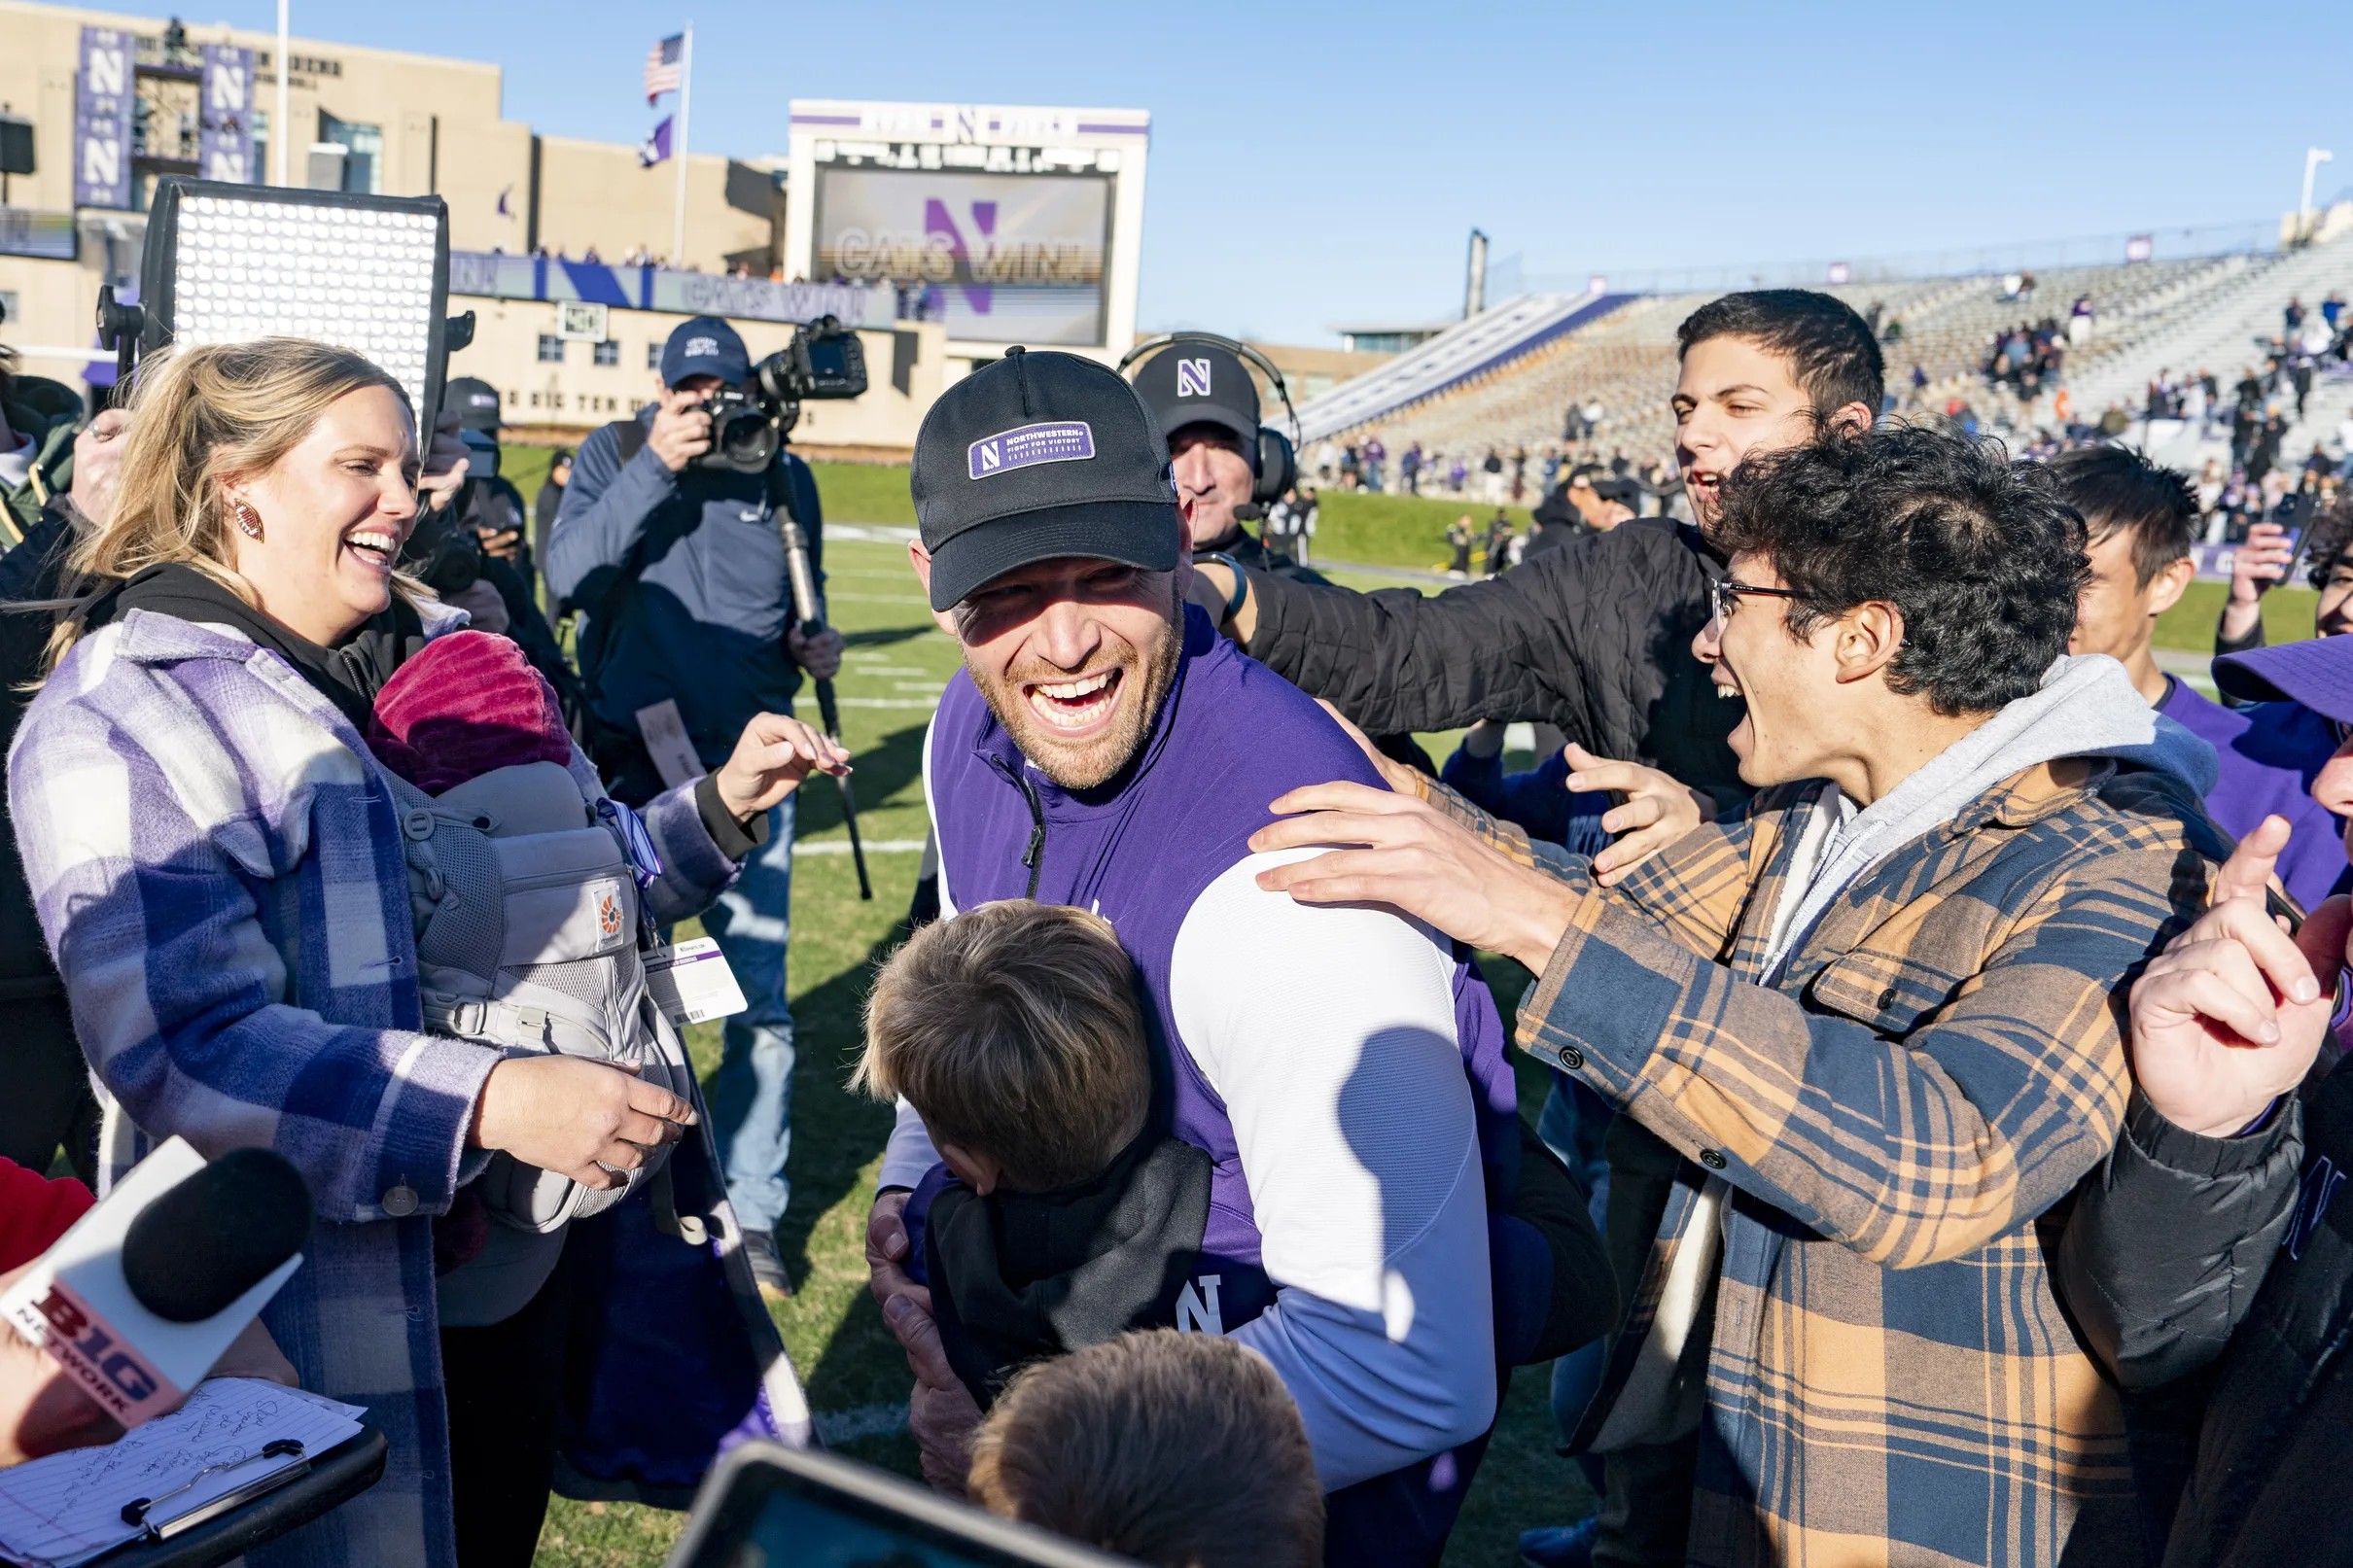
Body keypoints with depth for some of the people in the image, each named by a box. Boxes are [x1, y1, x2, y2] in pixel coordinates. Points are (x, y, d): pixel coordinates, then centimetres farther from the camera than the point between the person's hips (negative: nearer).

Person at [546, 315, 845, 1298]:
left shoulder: (783, 475, 5)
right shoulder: (613, 456, 1)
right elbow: (569, 576, -14)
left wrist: (815, 643, -4)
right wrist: (654, 468, -20)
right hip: (631, 762, 0)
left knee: (758, 1001, 1)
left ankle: (750, 1215, 15)